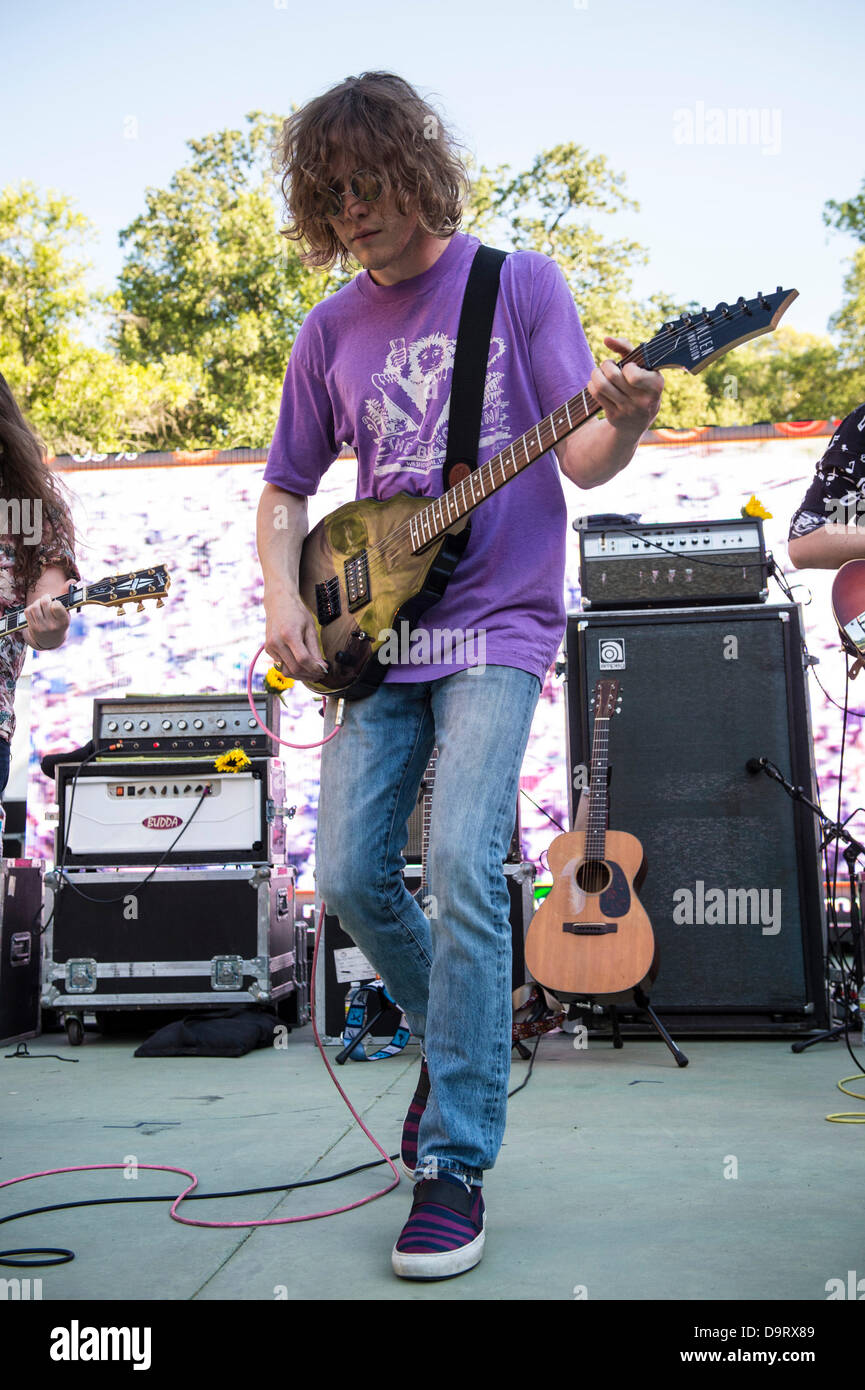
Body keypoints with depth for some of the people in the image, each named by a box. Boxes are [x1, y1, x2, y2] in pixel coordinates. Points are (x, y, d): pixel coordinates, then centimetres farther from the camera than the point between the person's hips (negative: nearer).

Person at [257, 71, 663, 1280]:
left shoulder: (522, 283, 2)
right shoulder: (330, 330, 12)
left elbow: (581, 461, -3)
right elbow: (287, 486, 17)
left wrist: (627, 421, -26)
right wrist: (283, 599, 0)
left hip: (498, 623, -4)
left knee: (462, 867, -18)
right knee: (351, 876, -1)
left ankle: (455, 1166, -5)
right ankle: (456, 1040, 28)